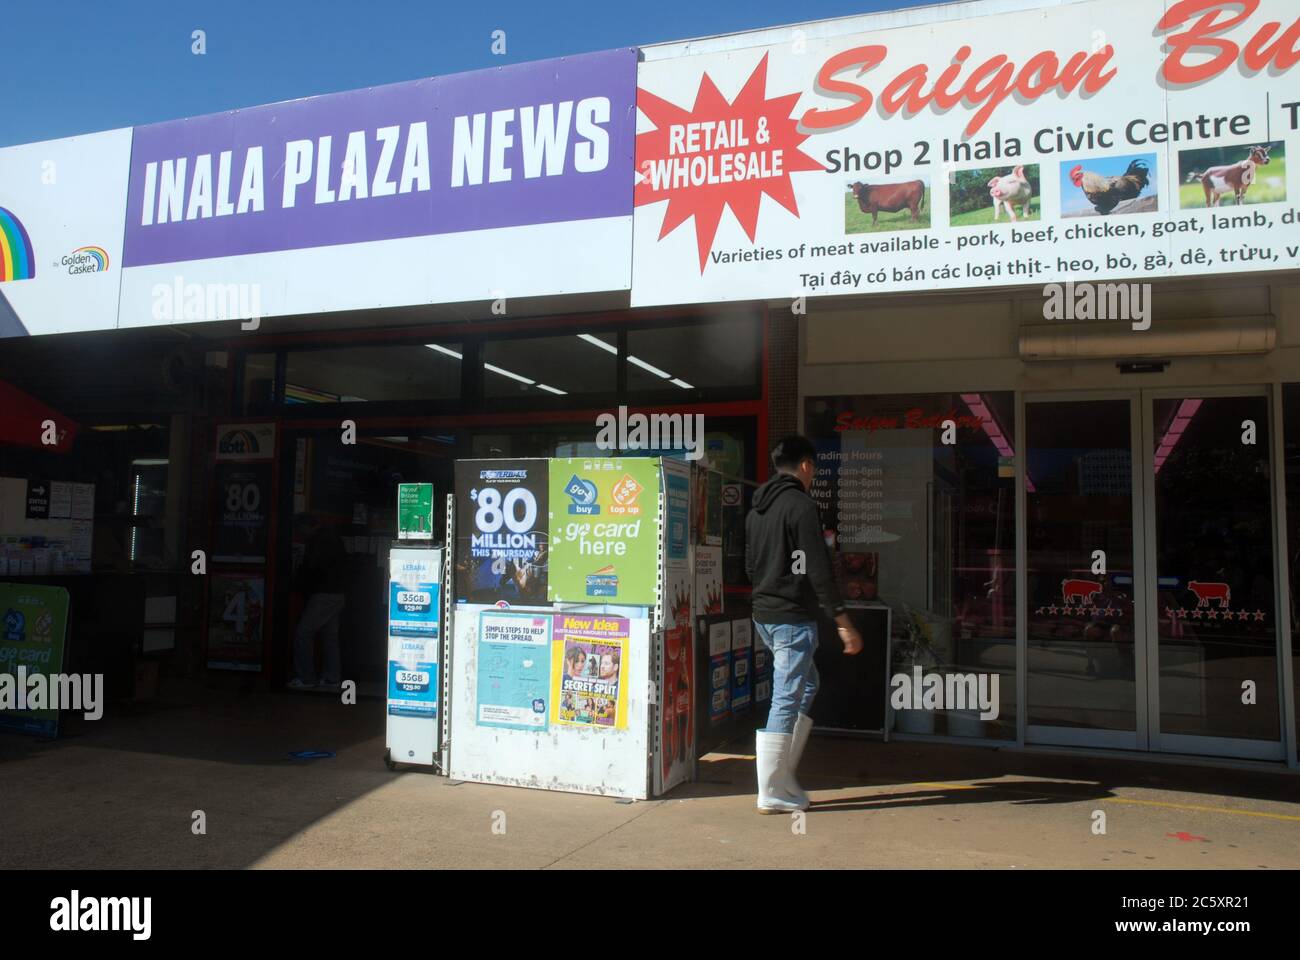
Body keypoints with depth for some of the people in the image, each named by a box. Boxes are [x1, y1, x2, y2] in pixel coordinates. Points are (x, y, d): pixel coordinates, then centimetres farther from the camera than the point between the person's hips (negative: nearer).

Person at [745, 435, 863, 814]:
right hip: (793, 618, -9)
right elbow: (819, 571, -18)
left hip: (763, 615, 9)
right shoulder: (802, 506, -14)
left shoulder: (757, 509, 13)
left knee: (807, 684, 21)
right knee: (785, 702, -2)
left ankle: (783, 773, 21)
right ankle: (771, 793, 4)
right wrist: (844, 622, -13)